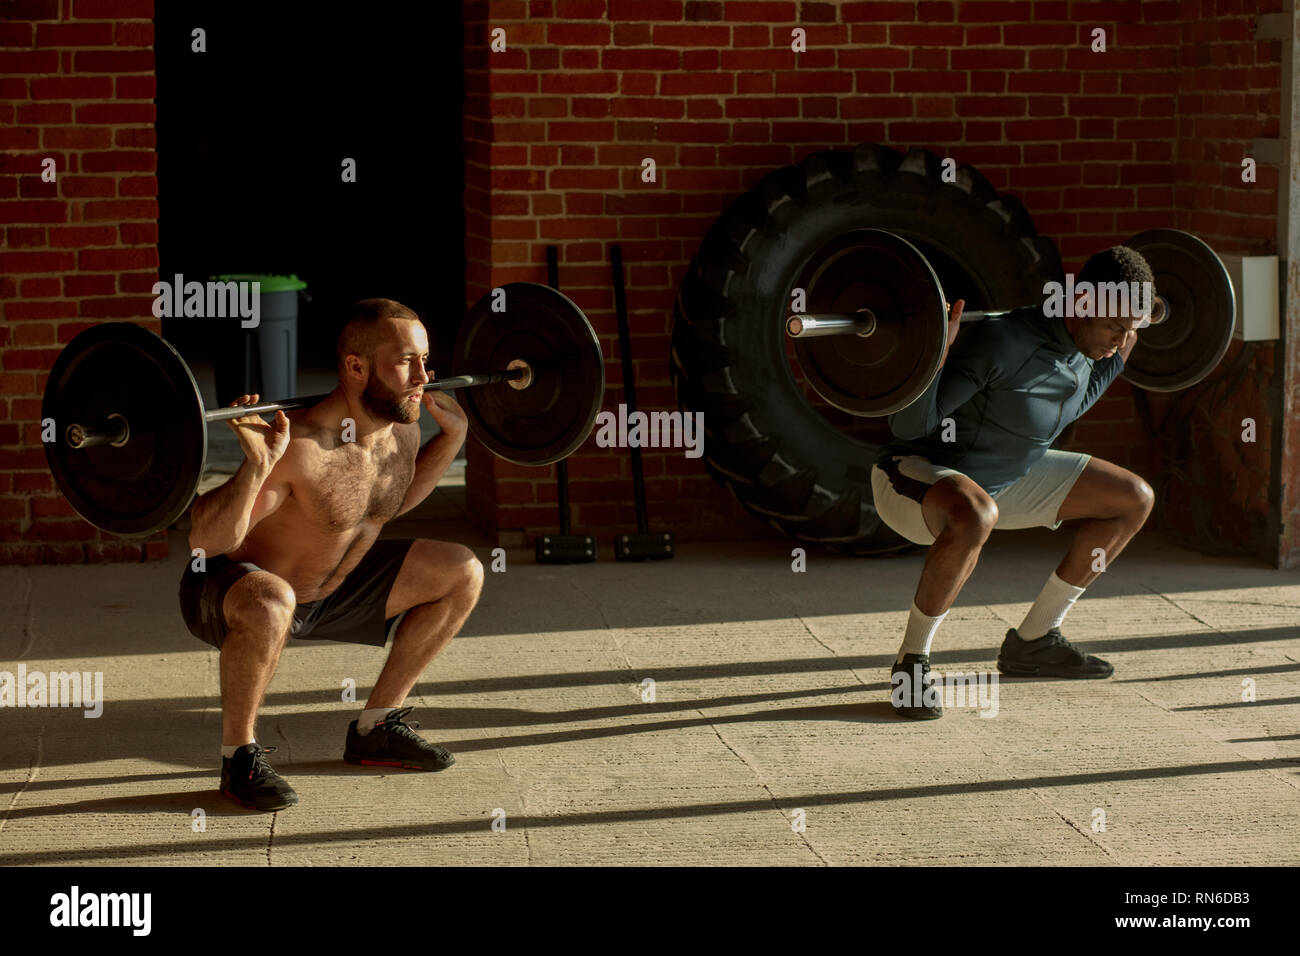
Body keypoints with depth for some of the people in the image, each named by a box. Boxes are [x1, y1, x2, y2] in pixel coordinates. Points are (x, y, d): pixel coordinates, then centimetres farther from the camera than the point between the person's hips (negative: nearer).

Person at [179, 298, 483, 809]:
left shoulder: (402, 429, -7)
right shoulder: (300, 447, -33)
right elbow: (205, 539, -35)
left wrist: (453, 435, 6)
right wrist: (257, 465, -48)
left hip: (327, 589, 8)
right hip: (228, 590, -8)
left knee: (462, 573, 7)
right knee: (269, 603, -43)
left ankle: (376, 727, 15)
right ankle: (239, 756, -18)